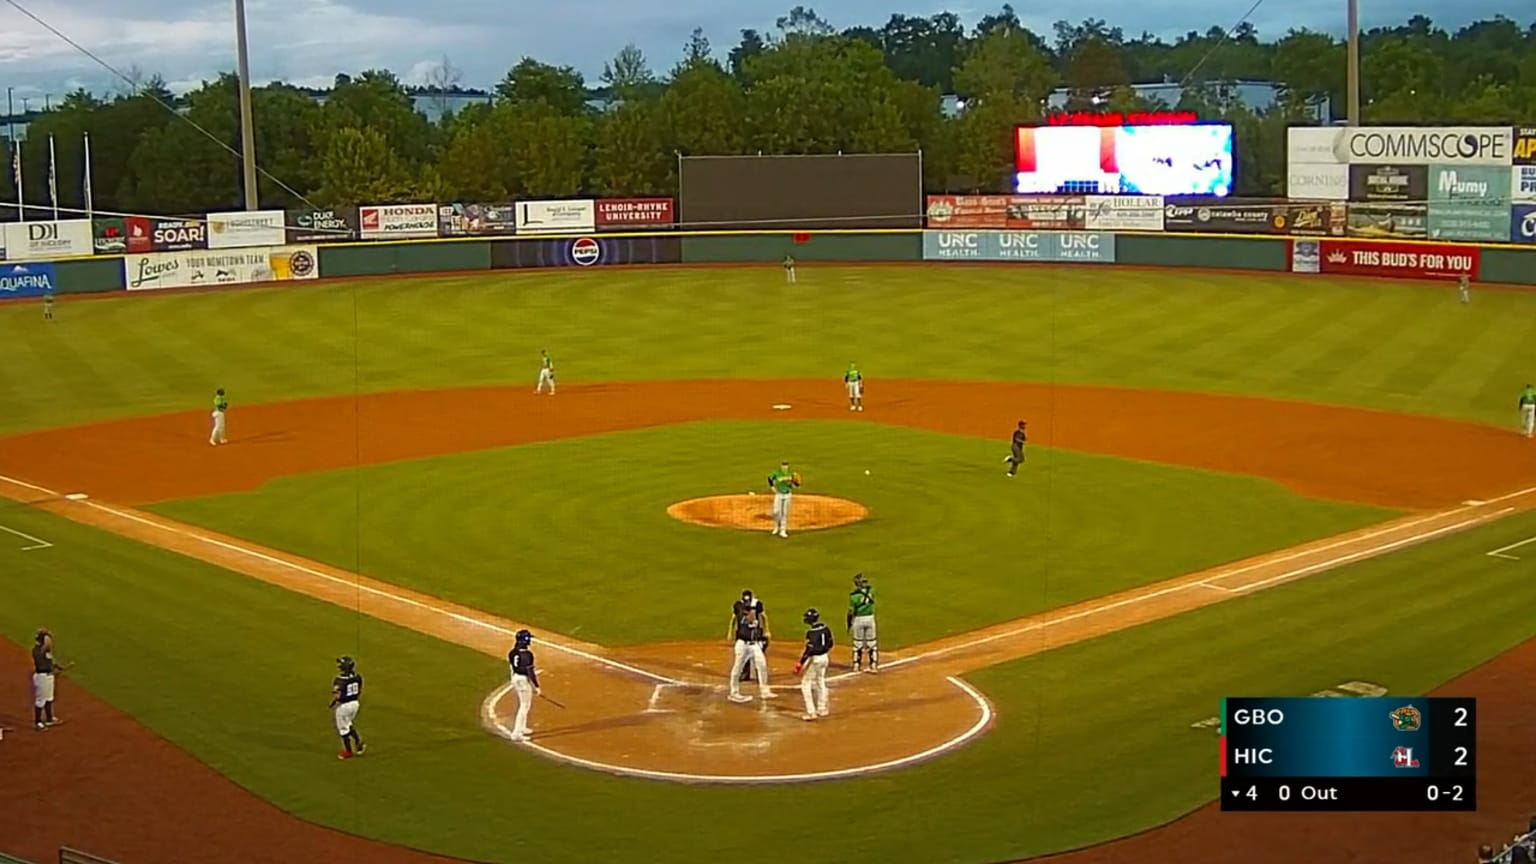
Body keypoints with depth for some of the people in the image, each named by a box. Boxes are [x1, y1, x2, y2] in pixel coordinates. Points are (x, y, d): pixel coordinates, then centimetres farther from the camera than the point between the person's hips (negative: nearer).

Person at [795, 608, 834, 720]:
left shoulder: (811, 633, -23)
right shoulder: (826, 629, 1)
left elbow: (809, 650, -25)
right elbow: (830, 644, 11)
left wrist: (800, 663, -20)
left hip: (814, 659, -8)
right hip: (824, 657, 8)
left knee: (806, 684, 2)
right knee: (820, 682, 22)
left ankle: (811, 712, -2)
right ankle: (821, 709, 32)